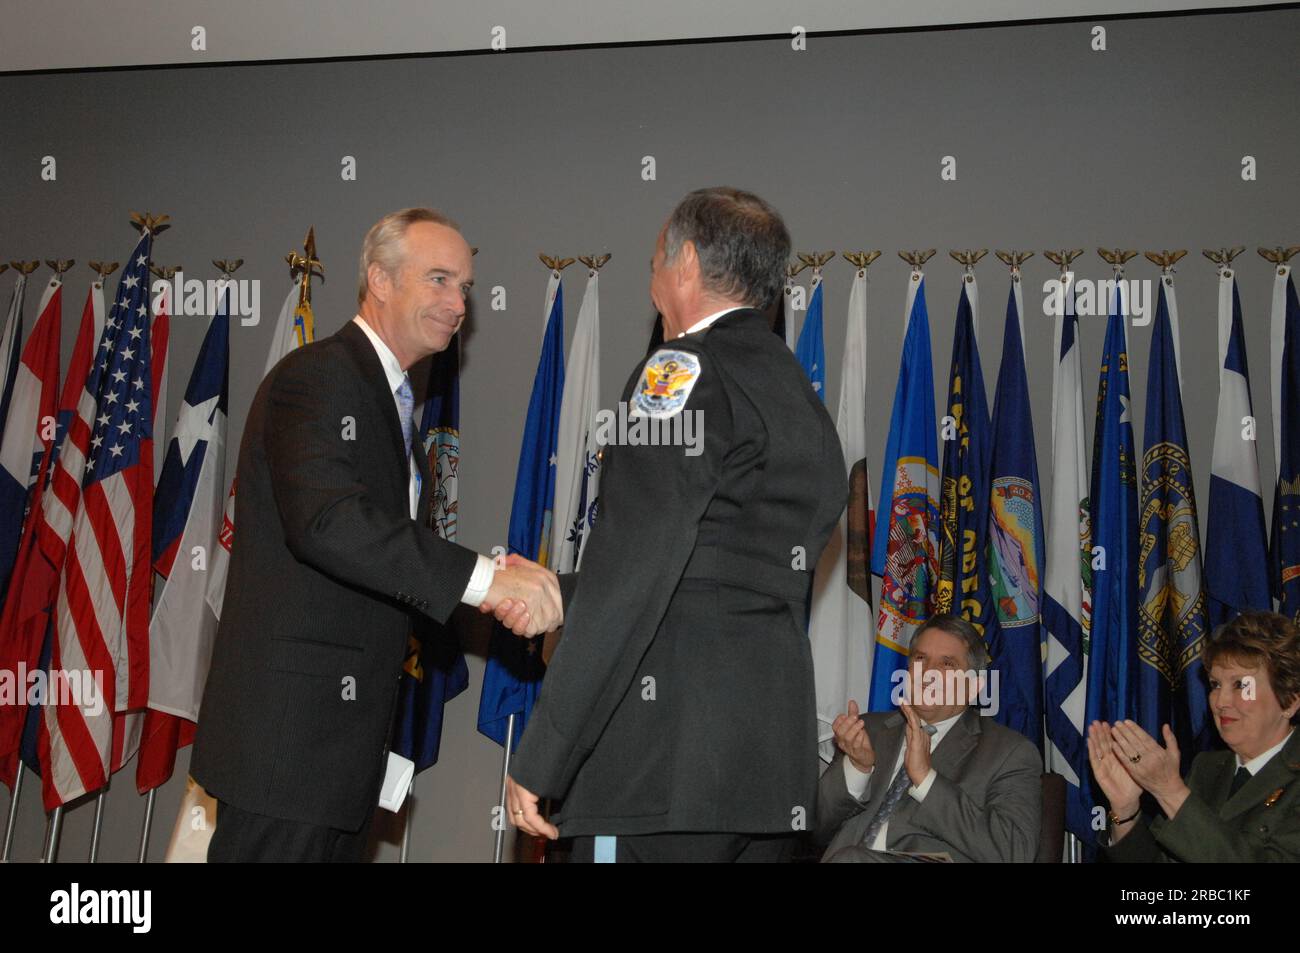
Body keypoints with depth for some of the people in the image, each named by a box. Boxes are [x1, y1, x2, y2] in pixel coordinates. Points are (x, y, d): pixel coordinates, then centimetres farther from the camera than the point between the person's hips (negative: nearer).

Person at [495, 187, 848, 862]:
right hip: (776, 761, 9)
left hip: (668, 759, -9)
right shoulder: (806, 400, 20)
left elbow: (627, 578, -16)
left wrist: (541, 756, -15)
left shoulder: (687, 370, -7)